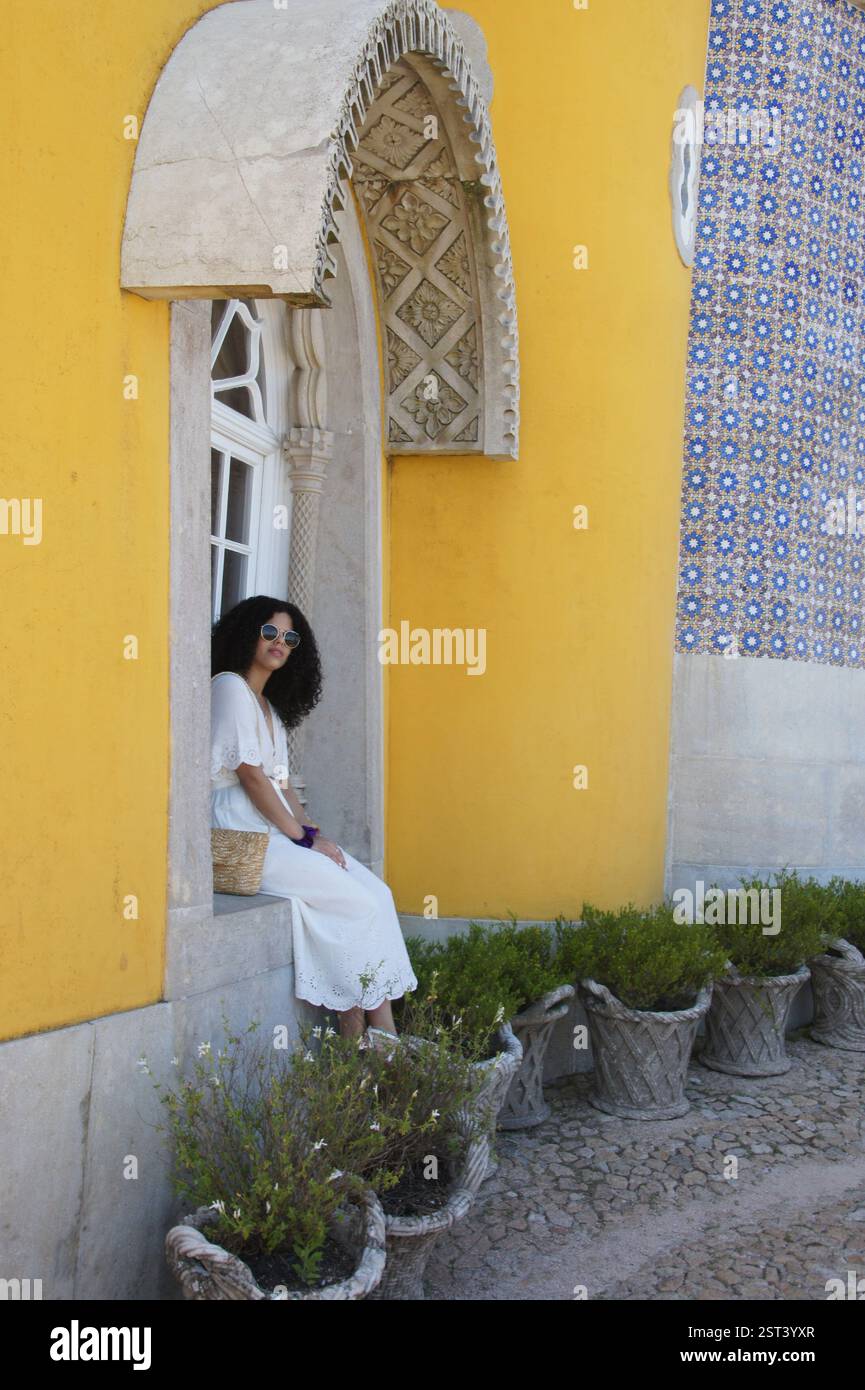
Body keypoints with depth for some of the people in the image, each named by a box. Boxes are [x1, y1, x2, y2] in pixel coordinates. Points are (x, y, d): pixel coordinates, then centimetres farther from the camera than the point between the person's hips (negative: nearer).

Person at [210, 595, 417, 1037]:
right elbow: (249, 775, -12)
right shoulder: (230, 687, -5)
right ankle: (383, 1036, -7)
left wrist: (313, 831, 3)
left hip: (277, 829, 9)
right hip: (241, 834, -9)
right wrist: (303, 836, -12)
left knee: (377, 894, -8)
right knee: (358, 901, -16)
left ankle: (355, 1032, -14)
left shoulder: (270, 706, 24)